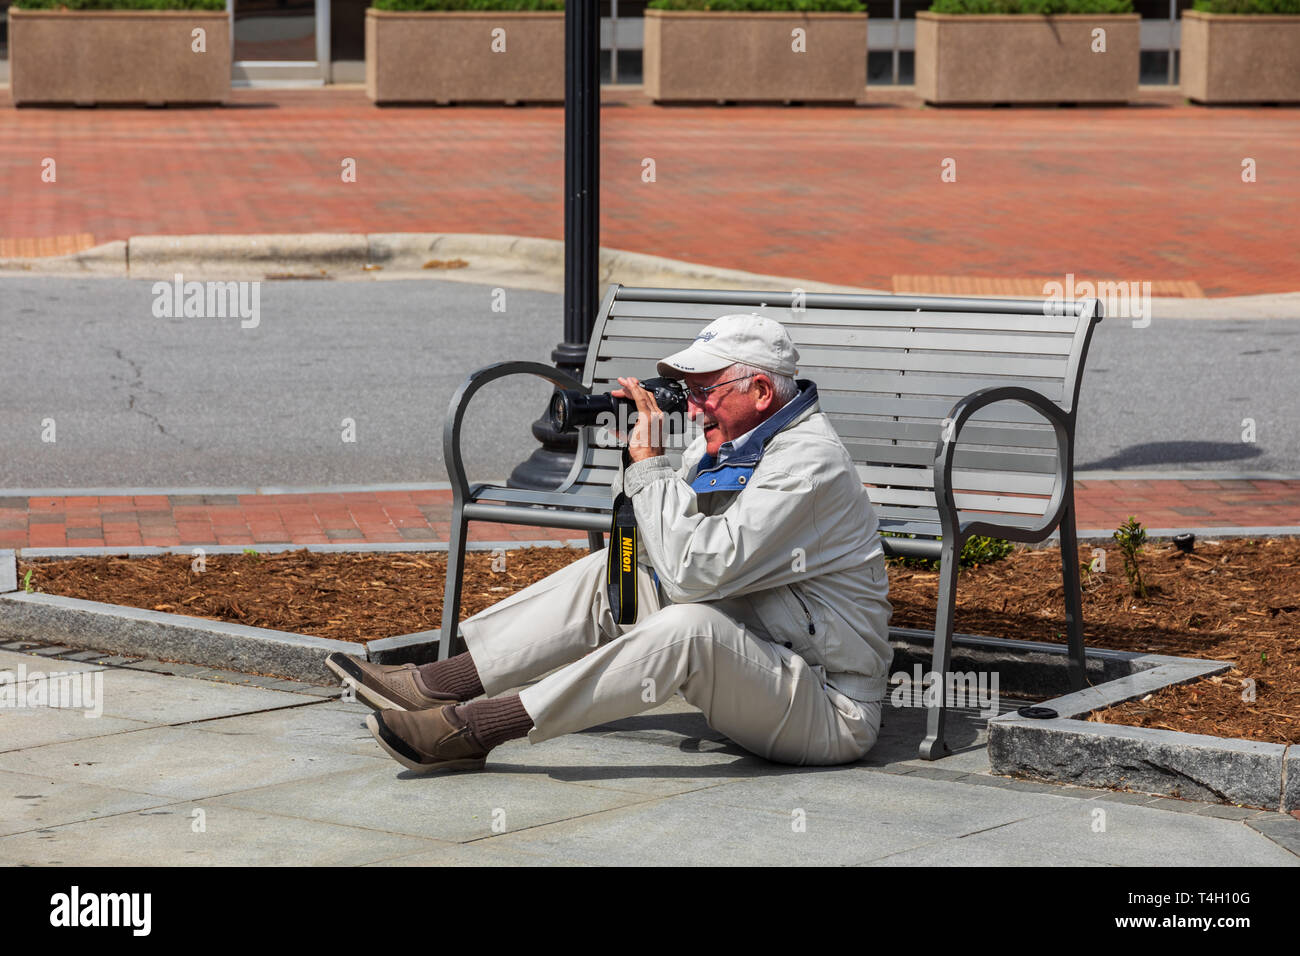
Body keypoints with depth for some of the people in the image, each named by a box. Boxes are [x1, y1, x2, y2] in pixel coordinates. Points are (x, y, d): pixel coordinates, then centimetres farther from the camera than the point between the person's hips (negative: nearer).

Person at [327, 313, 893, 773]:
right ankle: (433, 685, -1)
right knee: (607, 574, 6)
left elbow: (693, 571, -29)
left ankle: (470, 728, -31)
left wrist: (649, 464, -19)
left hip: (829, 713, -10)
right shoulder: (730, 441, 9)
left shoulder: (807, 464, -21)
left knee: (690, 626, -35)